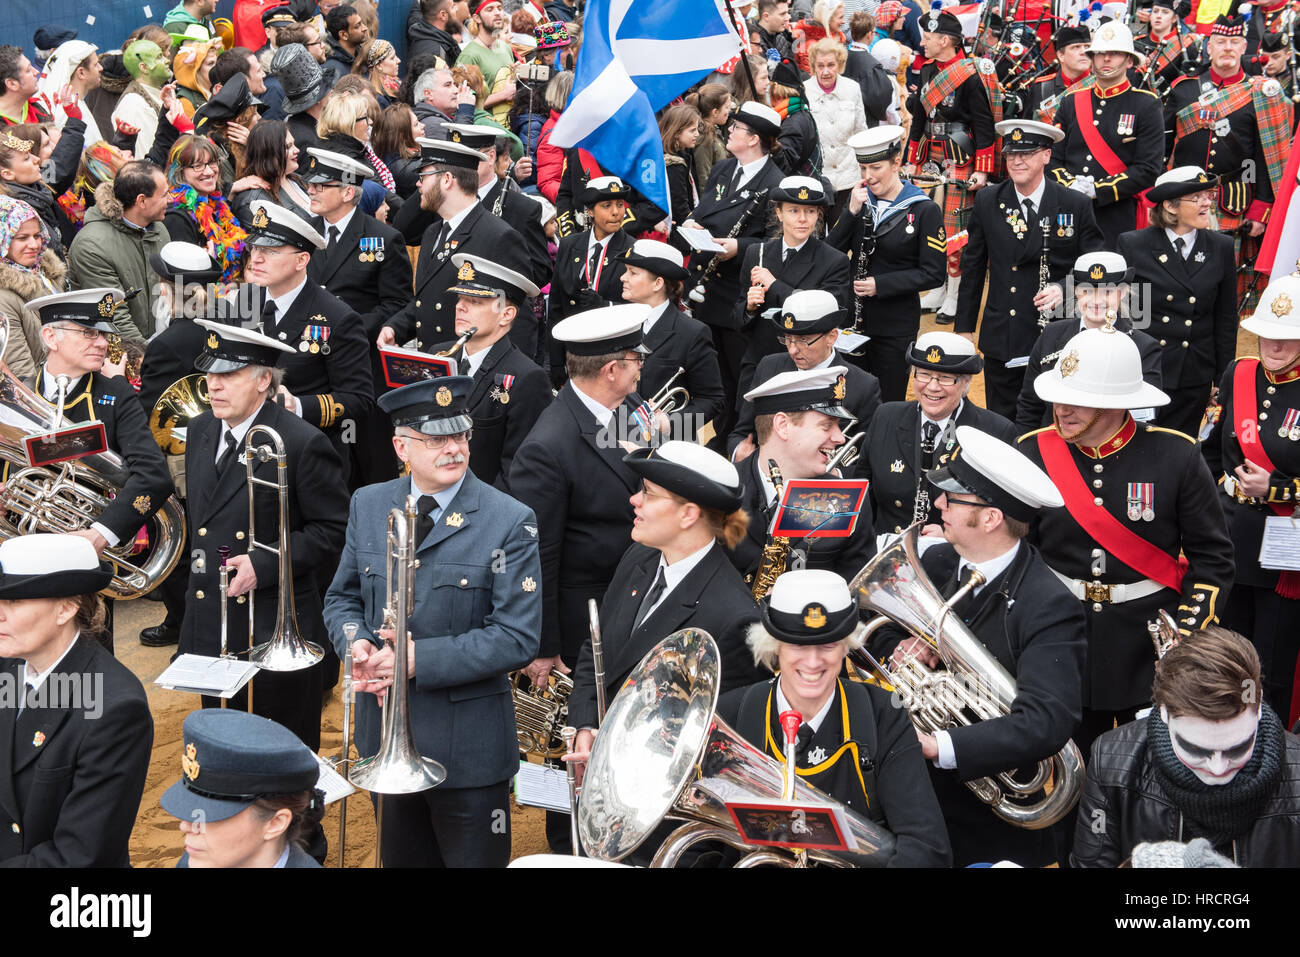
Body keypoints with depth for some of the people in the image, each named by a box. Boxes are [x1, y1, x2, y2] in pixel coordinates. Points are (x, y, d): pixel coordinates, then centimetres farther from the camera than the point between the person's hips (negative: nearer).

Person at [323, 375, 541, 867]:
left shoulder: (510, 522, -13)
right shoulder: (367, 505, 2)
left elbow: (517, 638, -17)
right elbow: (342, 597, 10)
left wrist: (418, 659, -24)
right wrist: (357, 645, -13)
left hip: (467, 747, -4)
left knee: (473, 859, 10)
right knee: (400, 858, 21)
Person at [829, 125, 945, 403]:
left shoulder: (925, 210, -9)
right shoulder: (859, 200, 5)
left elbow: (933, 274, -10)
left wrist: (880, 284, -18)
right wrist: (852, 212, -14)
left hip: (896, 327, -4)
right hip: (852, 318, 4)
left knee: (889, 406, 5)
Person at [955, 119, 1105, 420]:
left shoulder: (1077, 205, -3)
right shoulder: (987, 203, 4)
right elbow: (972, 267, 11)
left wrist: (1063, 289, -18)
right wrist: (964, 327, 11)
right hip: (1000, 339, 2)